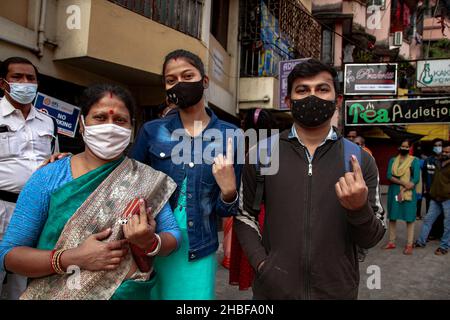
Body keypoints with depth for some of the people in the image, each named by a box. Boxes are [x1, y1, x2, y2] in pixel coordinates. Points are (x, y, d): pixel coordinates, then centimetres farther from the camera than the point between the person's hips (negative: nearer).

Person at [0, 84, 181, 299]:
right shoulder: (47, 178, -9)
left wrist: (150, 242, -26)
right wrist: (72, 259, -25)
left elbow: (173, 236, -4)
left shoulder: (146, 179, -5)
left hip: (129, 293, 2)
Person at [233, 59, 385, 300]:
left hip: (337, 290, 1)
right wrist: (261, 263, -9)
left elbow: (370, 239, -1)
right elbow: (244, 214, 5)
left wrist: (360, 209, -21)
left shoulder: (360, 159, -3)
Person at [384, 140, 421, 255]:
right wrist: (403, 182, -17)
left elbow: (416, 179, -8)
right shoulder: (393, 160, 8)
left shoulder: (415, 161, 0)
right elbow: (389, 176, -4)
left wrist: (403, 191, -14)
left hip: (408, 193, -3)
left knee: (409, 219, -3)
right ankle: (391, 242, 15)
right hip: (393, 192, 3)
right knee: (392, 217, 6)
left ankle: (409, 245, 1)